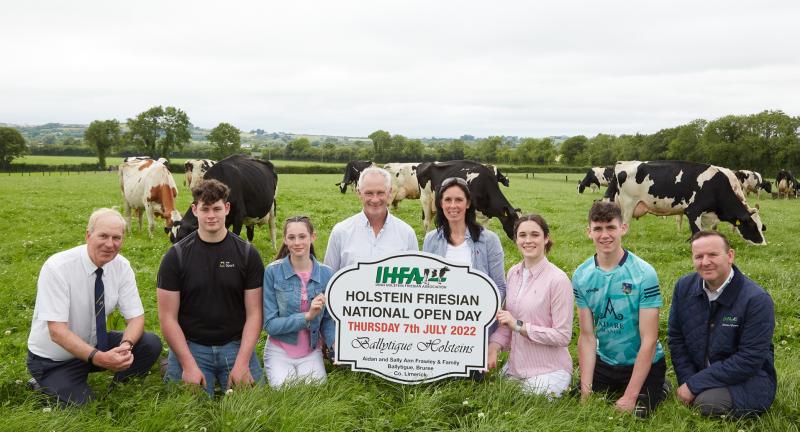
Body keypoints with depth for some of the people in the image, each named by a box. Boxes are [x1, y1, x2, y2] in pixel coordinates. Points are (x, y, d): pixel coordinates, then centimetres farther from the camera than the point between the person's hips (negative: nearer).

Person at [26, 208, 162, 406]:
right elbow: (57, 331, -27)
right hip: (54, 360, -4)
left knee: (152, 344, -17)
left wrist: (126, 346, -31)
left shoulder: (121, 266, -10)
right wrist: (98, 358, -39)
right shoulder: (57, 268, -24)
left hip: (95, 344, 4)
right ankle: (43, 385, 7)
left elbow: (135, 317, -9)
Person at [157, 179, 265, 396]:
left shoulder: (247, 254, -1)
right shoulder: (176, 256, -3)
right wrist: (189, 365, -14)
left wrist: (241, 363, -13)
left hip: (236, 345, 1)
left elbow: (253, 313, -2)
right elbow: (168, 317, -4)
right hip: (190, 346, -1)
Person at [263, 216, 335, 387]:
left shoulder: (326, 274, -5)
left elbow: (328, 319, 2)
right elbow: (270, 324, -13)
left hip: (311, 353, 2)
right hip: (279, 351, -1)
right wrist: (307, 316, -23)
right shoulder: (273, 272, -11)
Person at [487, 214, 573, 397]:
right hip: (514, 367, 6)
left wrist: (519, 326, -20)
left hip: (548, 373, -6)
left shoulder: (558, 280, -16)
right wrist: (493, 347, -6)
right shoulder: (513, 273, 4)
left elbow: (562, 336, -16)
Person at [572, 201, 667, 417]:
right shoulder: (581, 276, -6)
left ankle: (659, 390, 15)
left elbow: (649, 340, -18)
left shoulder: (644, 274, -18)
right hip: (603, 362, 4)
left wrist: (630, 396, -20)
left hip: (643, 364, -3)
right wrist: (586, 390, -12)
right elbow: (587, 336, -5)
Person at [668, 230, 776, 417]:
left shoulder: (757, 299, -18)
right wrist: (687, 381, -8)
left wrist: (695, 384, -20)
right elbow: (676, 338, 5)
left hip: (749, 379, -4)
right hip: (699, 375, 5)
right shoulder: (684, 287, -2)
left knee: (707, 402, -30)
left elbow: (750, 360, -20)